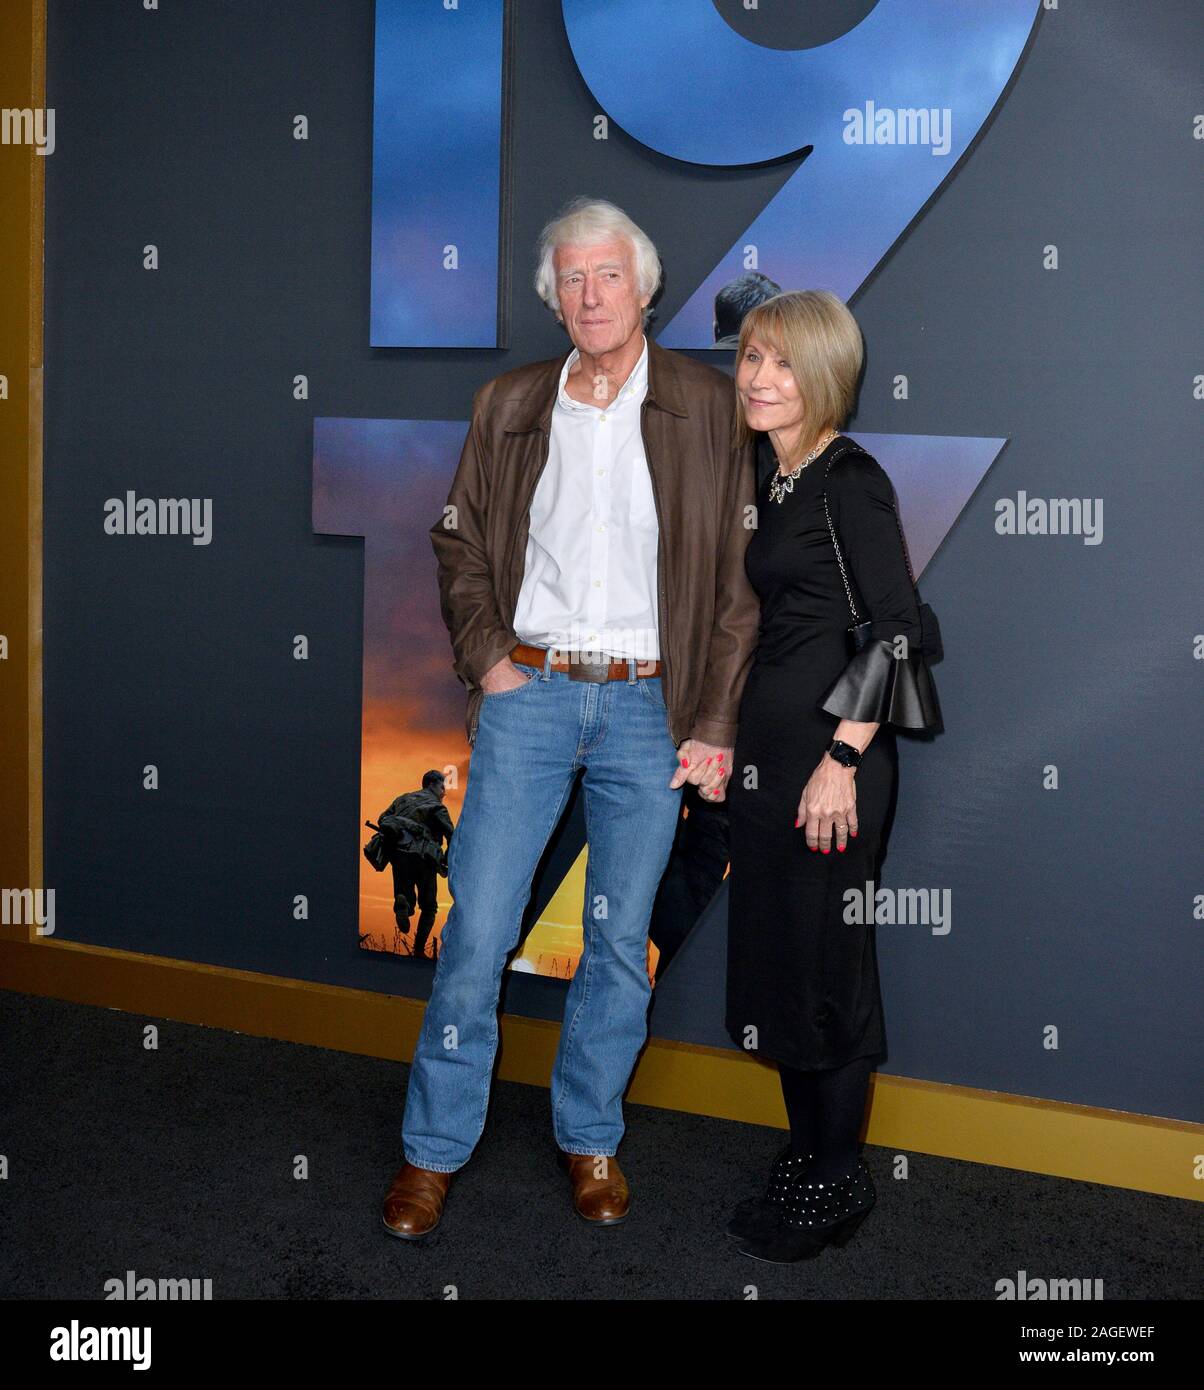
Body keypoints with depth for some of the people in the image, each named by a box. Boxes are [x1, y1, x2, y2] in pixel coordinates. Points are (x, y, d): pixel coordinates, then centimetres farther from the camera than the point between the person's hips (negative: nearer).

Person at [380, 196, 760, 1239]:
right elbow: (459, 542, 16)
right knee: (477, 927, 0)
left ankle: (590, 1137, 27)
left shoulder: (708, 407, 1)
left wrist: (716, 724, -5)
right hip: (528, 690, 1)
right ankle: (435, 1146, 16)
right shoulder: (509, 405, 8)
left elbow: (740, 575, 0)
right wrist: (485, 656, 0)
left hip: (650, 703, -1)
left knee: (621, 939, 8)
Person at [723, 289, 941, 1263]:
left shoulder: (851, 479, -12)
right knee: (775, 956, 15)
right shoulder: (771, 474, 12)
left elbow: (897, 629, -17)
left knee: (826, 965, 1)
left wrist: (843, 762, -20)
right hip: (769, 745, 9)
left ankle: (839, 1182, 17)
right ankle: (806, 1157, 30)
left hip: (832, 751, -9)